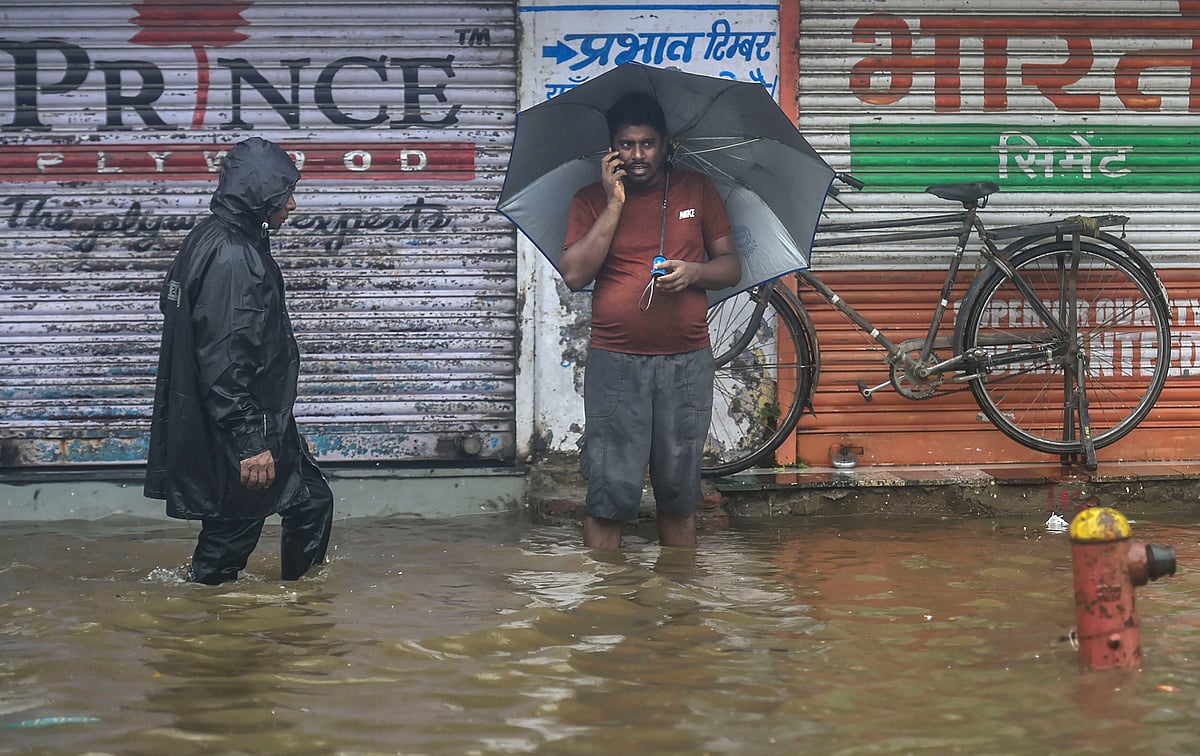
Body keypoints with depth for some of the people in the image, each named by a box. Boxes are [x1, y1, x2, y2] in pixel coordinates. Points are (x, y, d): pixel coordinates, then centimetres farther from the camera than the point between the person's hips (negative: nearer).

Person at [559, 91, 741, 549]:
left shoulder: (697, 190, 10)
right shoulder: (592, 200, 5)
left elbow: (731, 266, 11)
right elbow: (574, 275, -7)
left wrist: (693, 272, -11)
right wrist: (614, 204, -10)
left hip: (686, 362, 2)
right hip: (615, 362, -2)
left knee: (679, 495, 8)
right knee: (609, 496, -5)